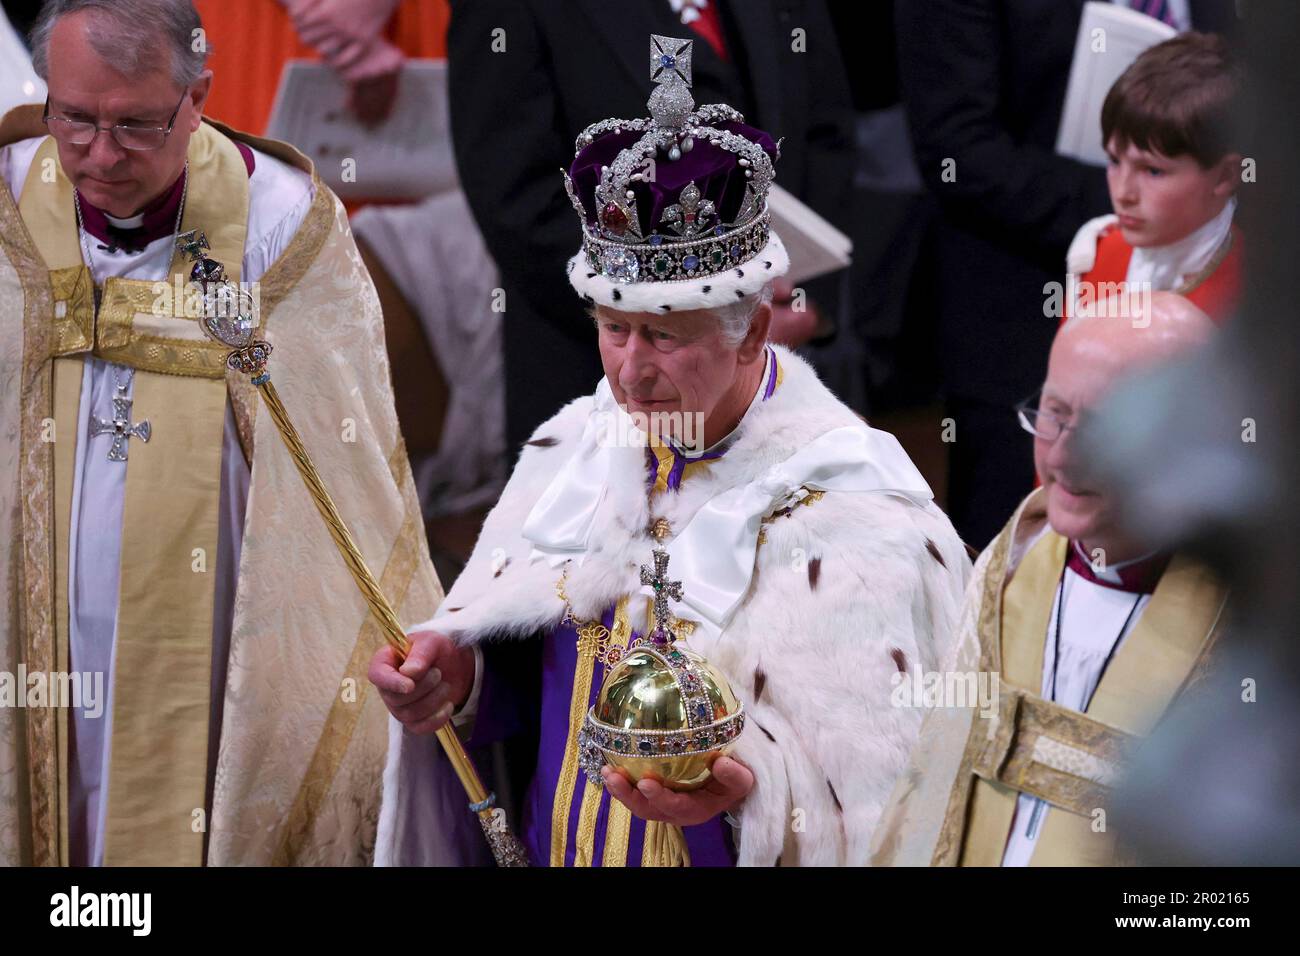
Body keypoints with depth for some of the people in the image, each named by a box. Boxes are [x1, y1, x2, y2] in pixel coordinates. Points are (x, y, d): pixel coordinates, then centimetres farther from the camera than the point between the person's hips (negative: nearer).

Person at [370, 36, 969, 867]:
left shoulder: (854, 513, -12)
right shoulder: (578, 447, 5)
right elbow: (519, 668, 9)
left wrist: (746, 788, -31)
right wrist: (457, 673, -10)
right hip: (550, 846, 5)